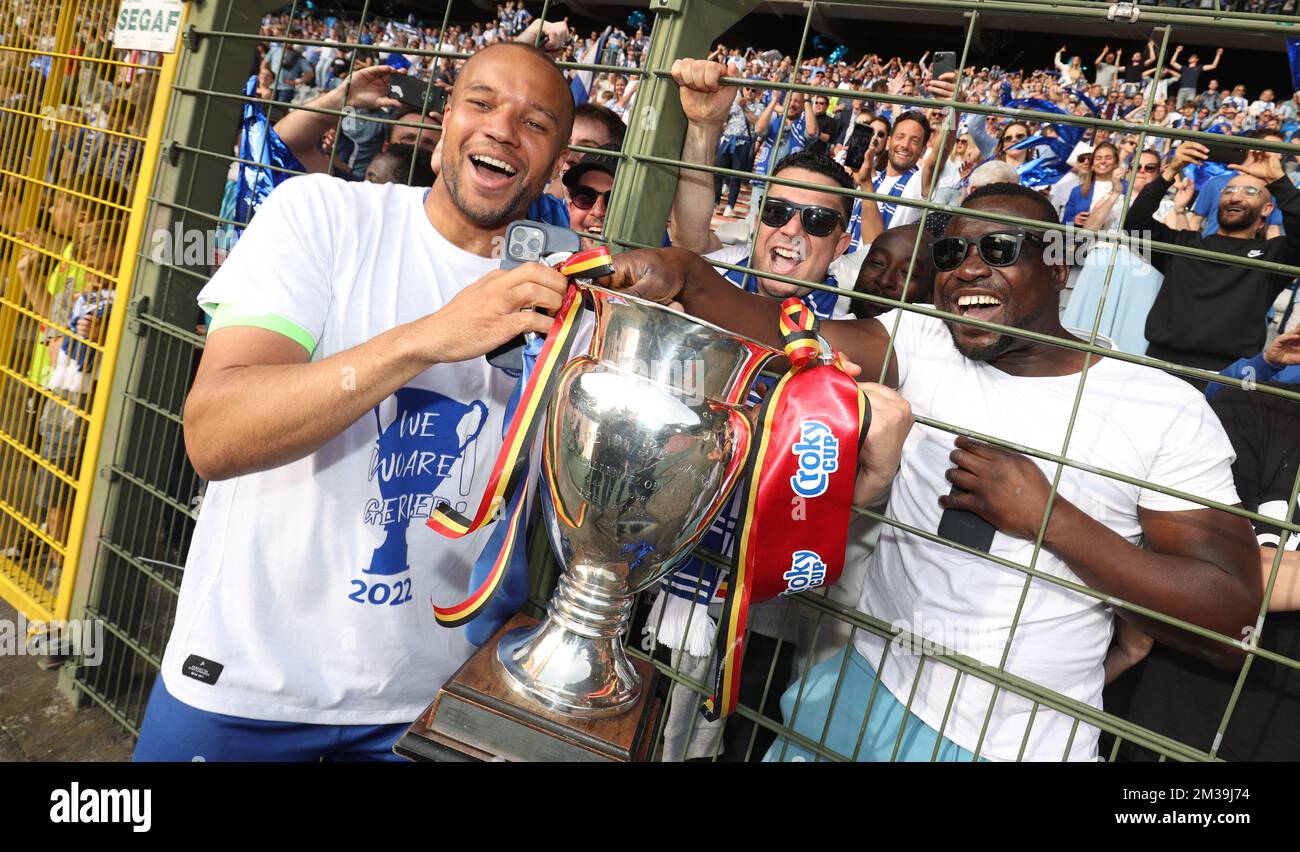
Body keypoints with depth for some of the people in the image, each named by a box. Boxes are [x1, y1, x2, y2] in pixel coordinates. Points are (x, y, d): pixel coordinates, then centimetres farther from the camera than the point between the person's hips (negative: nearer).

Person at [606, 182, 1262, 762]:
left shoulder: (1167, 409, -9)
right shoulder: (918, 344, -4)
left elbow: (1232, 623, -13)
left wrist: (1050, 519, -21)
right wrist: (683, 274, -39)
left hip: (1025, 743, -1)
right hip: (870, 692, 2)